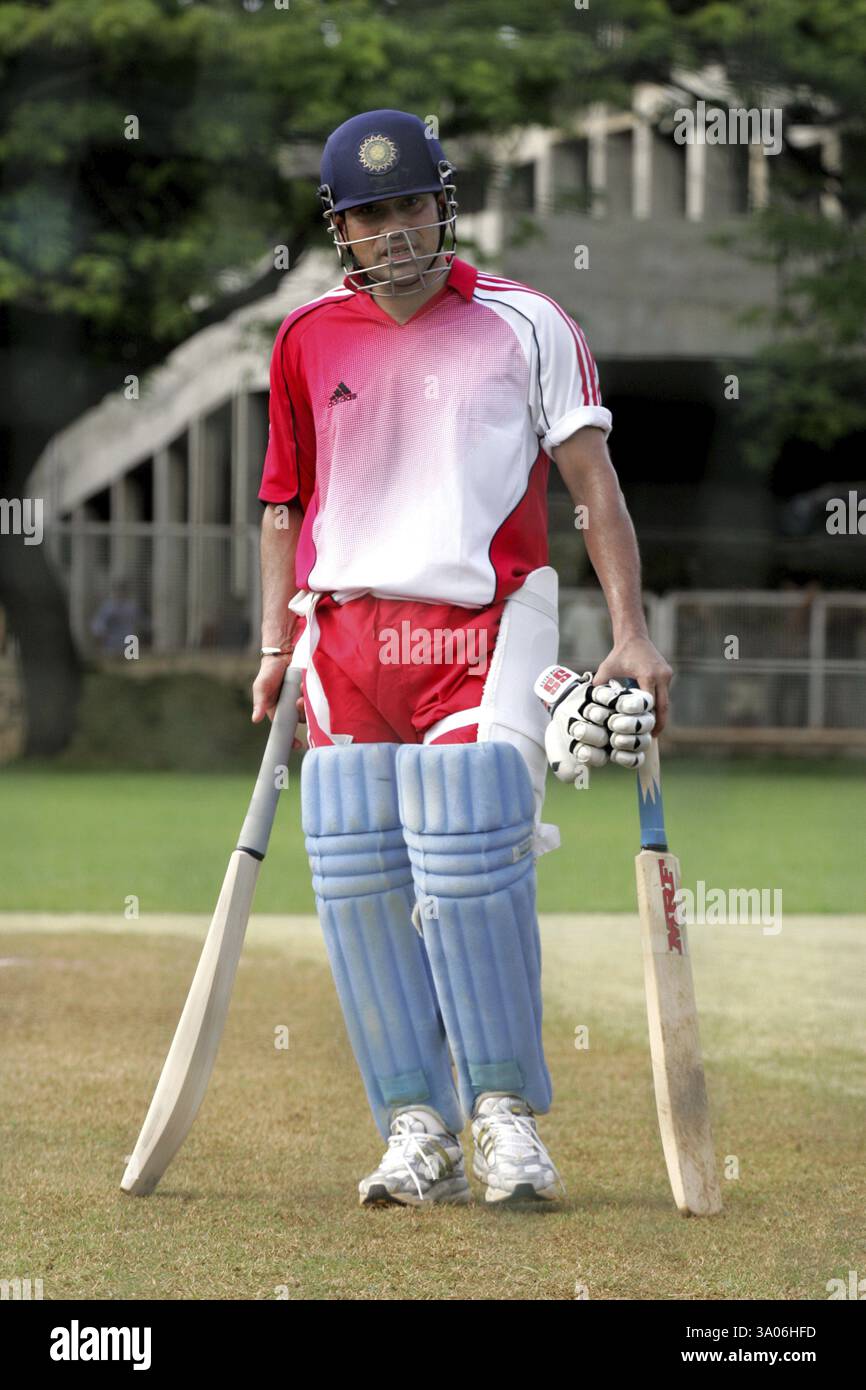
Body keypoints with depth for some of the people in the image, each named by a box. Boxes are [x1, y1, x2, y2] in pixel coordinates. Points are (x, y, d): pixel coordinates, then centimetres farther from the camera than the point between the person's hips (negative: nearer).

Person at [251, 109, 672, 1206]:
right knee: (354, 880, -5)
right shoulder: (309, 338, 13)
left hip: (482, 629, -3)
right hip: (346, 639, 4)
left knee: (468, 862, -17)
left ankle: (506, 1113, -5)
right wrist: (277, 645, 9)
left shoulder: (524, 324, 5)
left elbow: (592, 481, 3)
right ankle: (416, 1131, 1)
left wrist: (630, 634, -6)